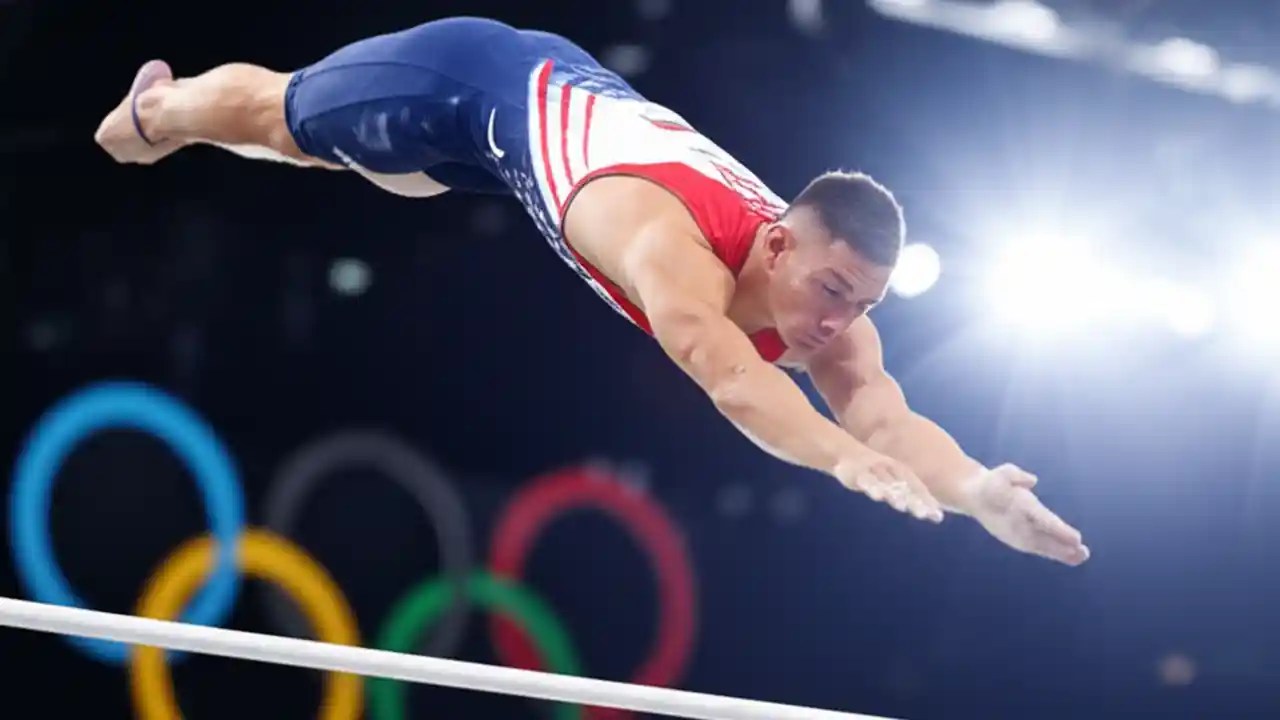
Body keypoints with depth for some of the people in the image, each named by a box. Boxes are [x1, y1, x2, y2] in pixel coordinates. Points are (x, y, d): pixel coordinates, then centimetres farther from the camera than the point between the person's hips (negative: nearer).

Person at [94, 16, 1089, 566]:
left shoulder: (824, 306, -30)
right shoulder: (677, 249, -50)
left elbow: (885, 411, -42)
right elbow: (728, 376, -68)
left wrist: (979, 491, -62)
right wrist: (849, 461, -83)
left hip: (569, 89, 6)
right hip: (492, 84, -6)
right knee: (278, 118, 24)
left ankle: (155, 119, 63)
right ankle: (153, 109, 59)